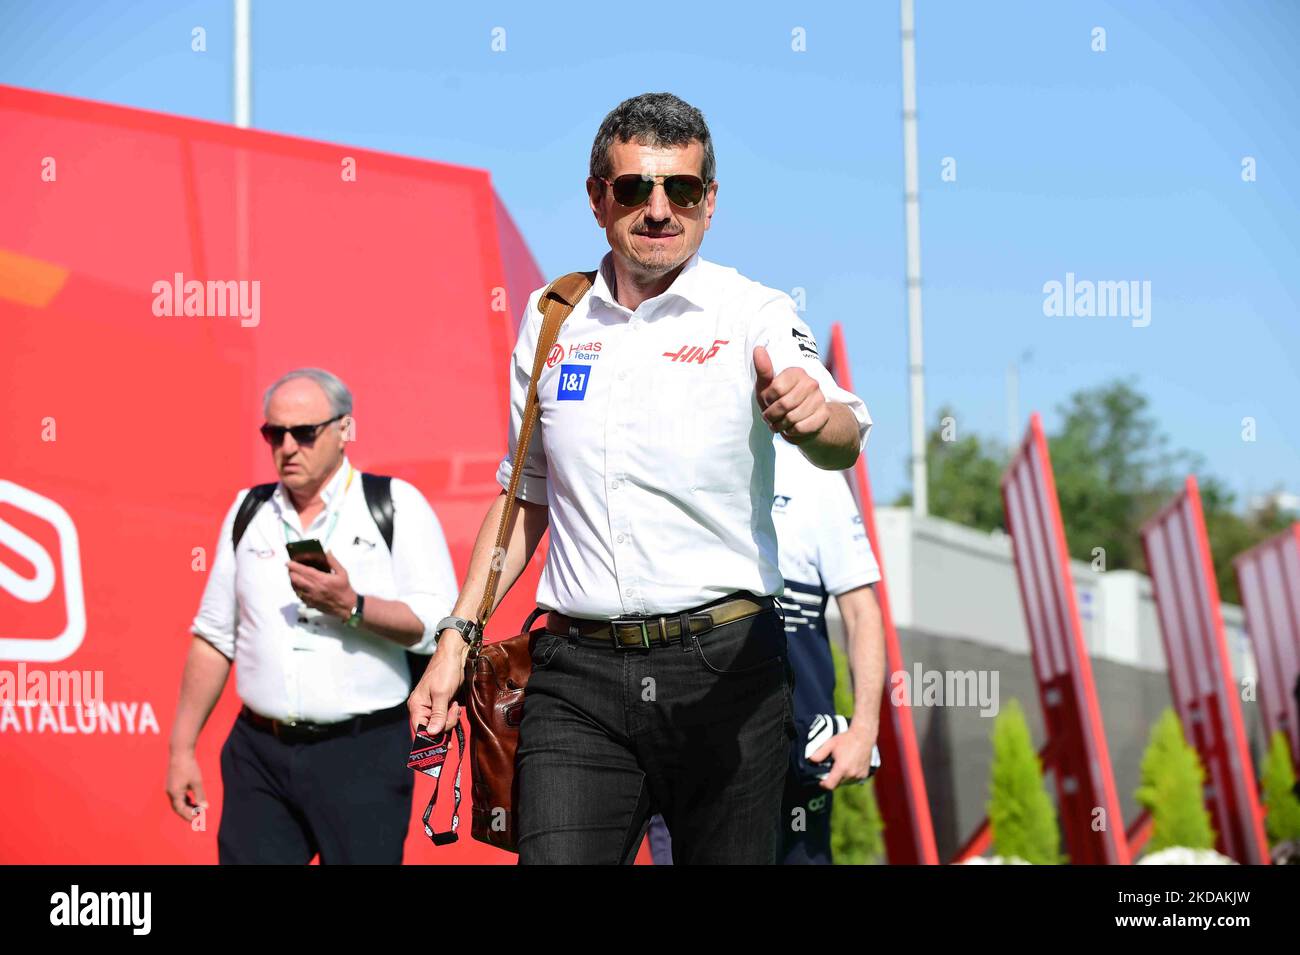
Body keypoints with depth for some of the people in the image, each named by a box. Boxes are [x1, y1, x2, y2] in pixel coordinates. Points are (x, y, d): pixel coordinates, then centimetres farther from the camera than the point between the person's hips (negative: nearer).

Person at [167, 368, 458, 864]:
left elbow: (439, 624, -7)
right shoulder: (248, 513, 15)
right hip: (260, 753, 4)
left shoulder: (398, 506, 2)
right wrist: (181, 747, 14)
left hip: (362, 754, -3)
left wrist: (352, 608, -20)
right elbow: (213, 638, 18)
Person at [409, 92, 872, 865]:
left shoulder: (752, 314, -2)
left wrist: (816, 417, -44)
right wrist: (459, 634, 12)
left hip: (725, 664, -2)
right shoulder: (551, 319, 10)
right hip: (579, 674, 2)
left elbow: (843, 443, -20)